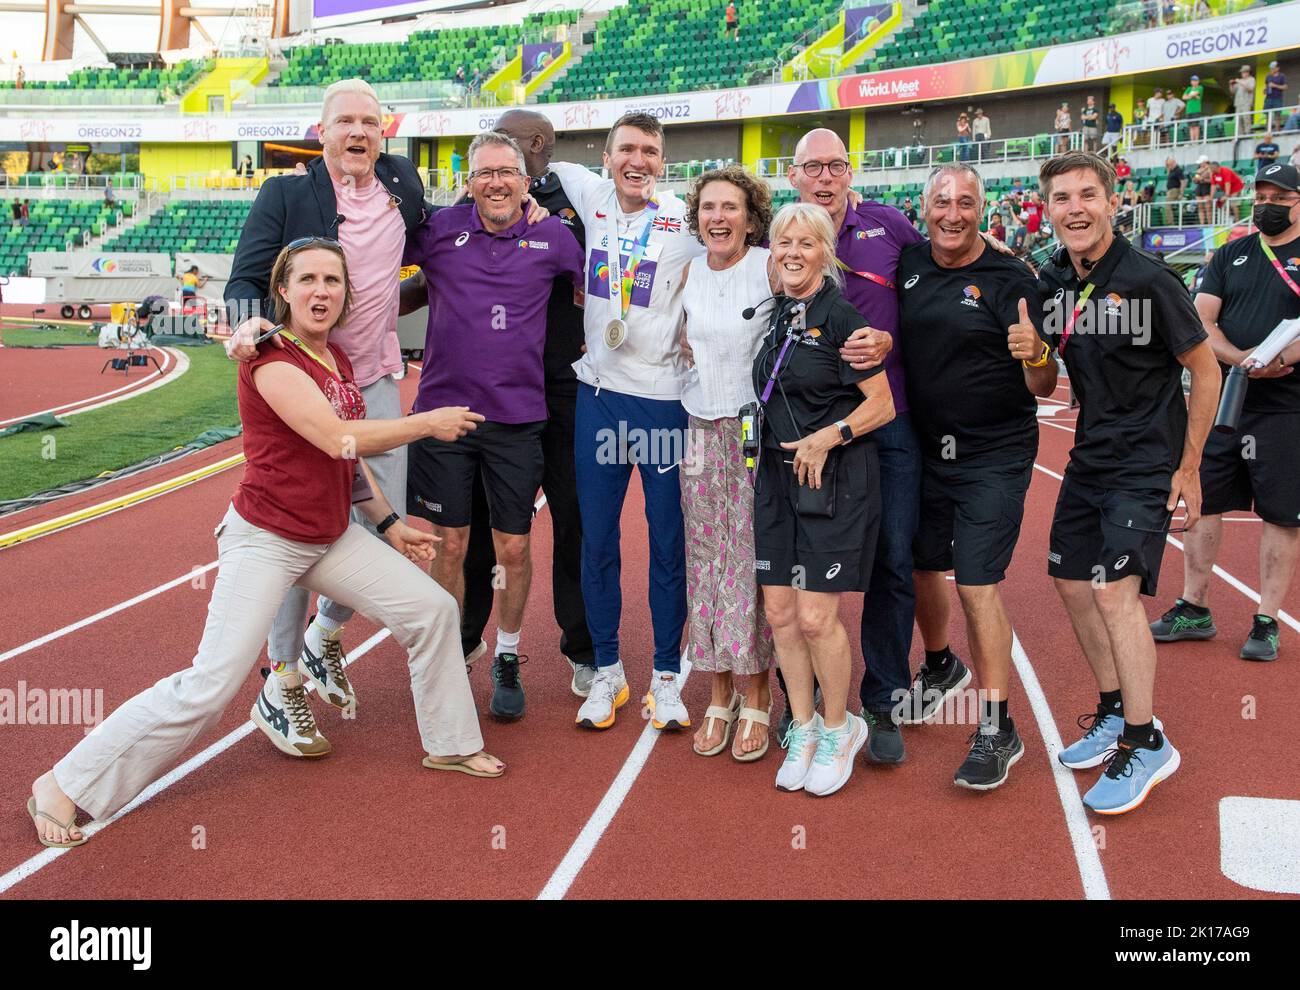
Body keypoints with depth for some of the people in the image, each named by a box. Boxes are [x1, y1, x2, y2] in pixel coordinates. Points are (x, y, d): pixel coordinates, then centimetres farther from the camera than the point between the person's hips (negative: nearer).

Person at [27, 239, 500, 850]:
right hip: (266, 541, -8)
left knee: (432, 609, 5)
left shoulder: (338, 358, 7)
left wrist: (390, 524, 13)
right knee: (210, 686, -11)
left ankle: (451, 745, 24)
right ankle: (64, 787, 4)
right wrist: (428, 423, -17)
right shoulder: (271, 360, -18)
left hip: (332, 537, 8)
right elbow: (340, 439, -27)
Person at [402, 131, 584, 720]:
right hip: (443, 407, 0)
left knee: (514, 549, 6)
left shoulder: (552, 236, 2)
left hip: (518, 417, 0)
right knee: (449, 546, 7)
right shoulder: (437, 230, 1)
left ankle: (507, 661, 26)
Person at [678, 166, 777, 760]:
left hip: (758, 430, -4)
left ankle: (756, 698, 10)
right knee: (706, 561, 6)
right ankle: (719, 694, 17)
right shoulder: (689, 273, 9)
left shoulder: (771, 267, -6)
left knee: (752, 561, -3)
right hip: (702, 432, 5)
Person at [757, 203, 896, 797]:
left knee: (816, 618, -6)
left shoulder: (840, 317, -9)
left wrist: (830, 435, -19)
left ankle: (839, 729, 17)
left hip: (835, 479, -6)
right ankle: (803, 728, 23)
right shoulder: (772, 315, 10)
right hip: (777, 475, 6)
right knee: (779, 612, 6)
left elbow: (882, 405, -9)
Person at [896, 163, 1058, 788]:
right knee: (919, 567, 16)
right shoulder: (906, 265, 3)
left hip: (993, 457, -5)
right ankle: (941, 667, 44)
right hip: (923, 449, 5)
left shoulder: (1011, 280, -9)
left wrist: (1035, 355, -31)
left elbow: (1044, 389, -11)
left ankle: (997, 730, 2)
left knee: (976, 585, -10)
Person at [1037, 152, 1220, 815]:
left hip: (1147, 462, -7)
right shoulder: (1051, 281, 2)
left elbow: (1205, 372, -9)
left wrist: (1189, 468, -8)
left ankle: (1145, 743, -2)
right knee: (1071, 582, 10)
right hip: (1089, 456, 7)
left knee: (1114, 588, -17)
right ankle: (1114, 713, 30)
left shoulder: (1149, 280, -17)